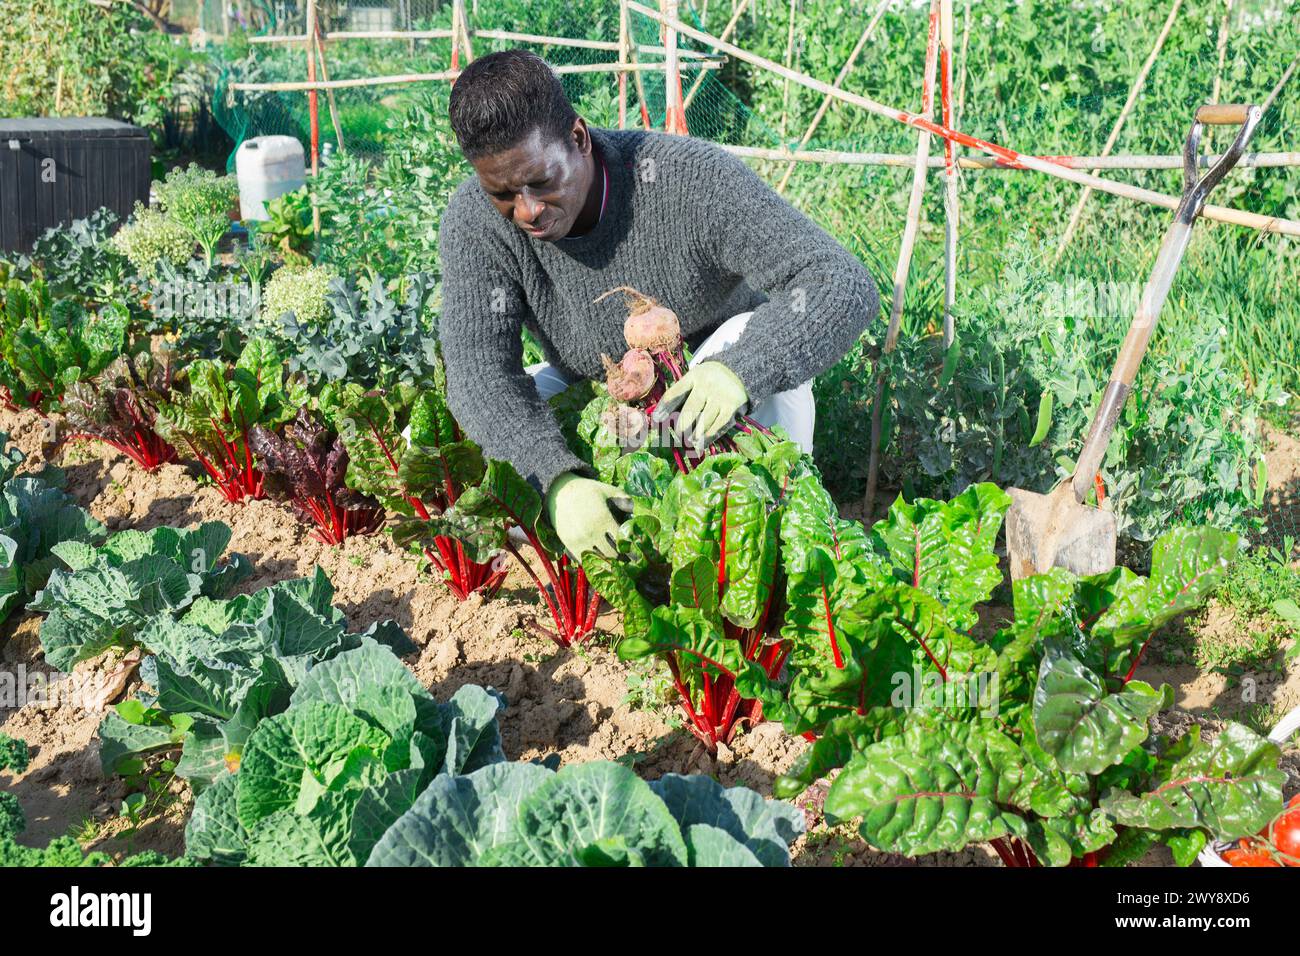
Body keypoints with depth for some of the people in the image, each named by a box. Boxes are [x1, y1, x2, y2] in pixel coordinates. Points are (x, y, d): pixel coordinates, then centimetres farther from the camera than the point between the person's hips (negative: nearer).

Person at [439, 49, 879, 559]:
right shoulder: (474, 220, -24)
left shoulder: (693, 178, -32)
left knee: (761, 340, -35)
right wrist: (560, 480, -49)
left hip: (714, 398, -2)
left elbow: (845, 289, -36)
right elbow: (479, 370, -32)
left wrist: (739, 372, -54)